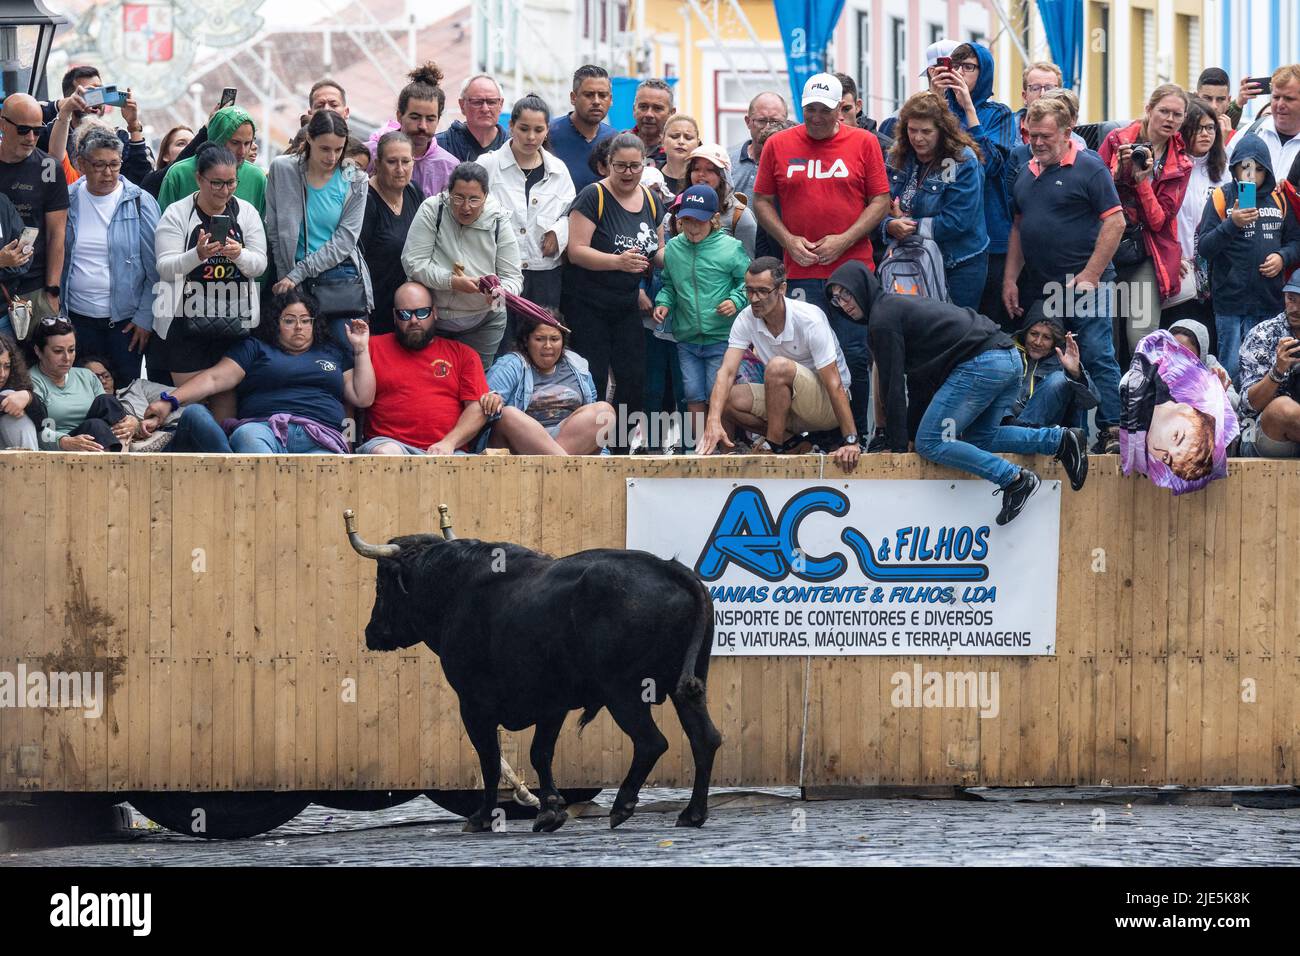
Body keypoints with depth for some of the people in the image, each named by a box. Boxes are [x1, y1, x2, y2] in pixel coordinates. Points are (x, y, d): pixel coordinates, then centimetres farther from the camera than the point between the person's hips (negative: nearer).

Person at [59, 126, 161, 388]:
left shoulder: (140, 202, -3)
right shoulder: (67, 201, 2)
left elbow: (156, 268, -3)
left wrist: (145, 318, -6)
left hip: (126, 321, -2)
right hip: (78, 320, 2)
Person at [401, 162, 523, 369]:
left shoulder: (499, 222, -12)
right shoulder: (432, 210, -15)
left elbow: (513, 278, -11)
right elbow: (413, 262, -20)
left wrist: (499, 291, -35)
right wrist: (453, 282, -31)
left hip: (483, 321, 0)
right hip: (431, 317, 0)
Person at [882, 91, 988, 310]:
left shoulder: (963, 163, -15)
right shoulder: (897, 158, 3)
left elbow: (957, 221, -21)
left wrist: (912, 226, -17)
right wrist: (890, 225, -20)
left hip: (958, 266, -5)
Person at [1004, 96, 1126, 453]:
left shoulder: (1089, 167, -7)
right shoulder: (1028, 174, 15)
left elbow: (1115, 222, -12)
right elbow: (1018, 228, 22)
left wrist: (1090, 275, -16)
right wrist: (1010, 280, 13)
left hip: (1085, 284, -8)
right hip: (1040, 287, 8)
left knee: (1097, 356, -12)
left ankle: (1111, 431, -12)